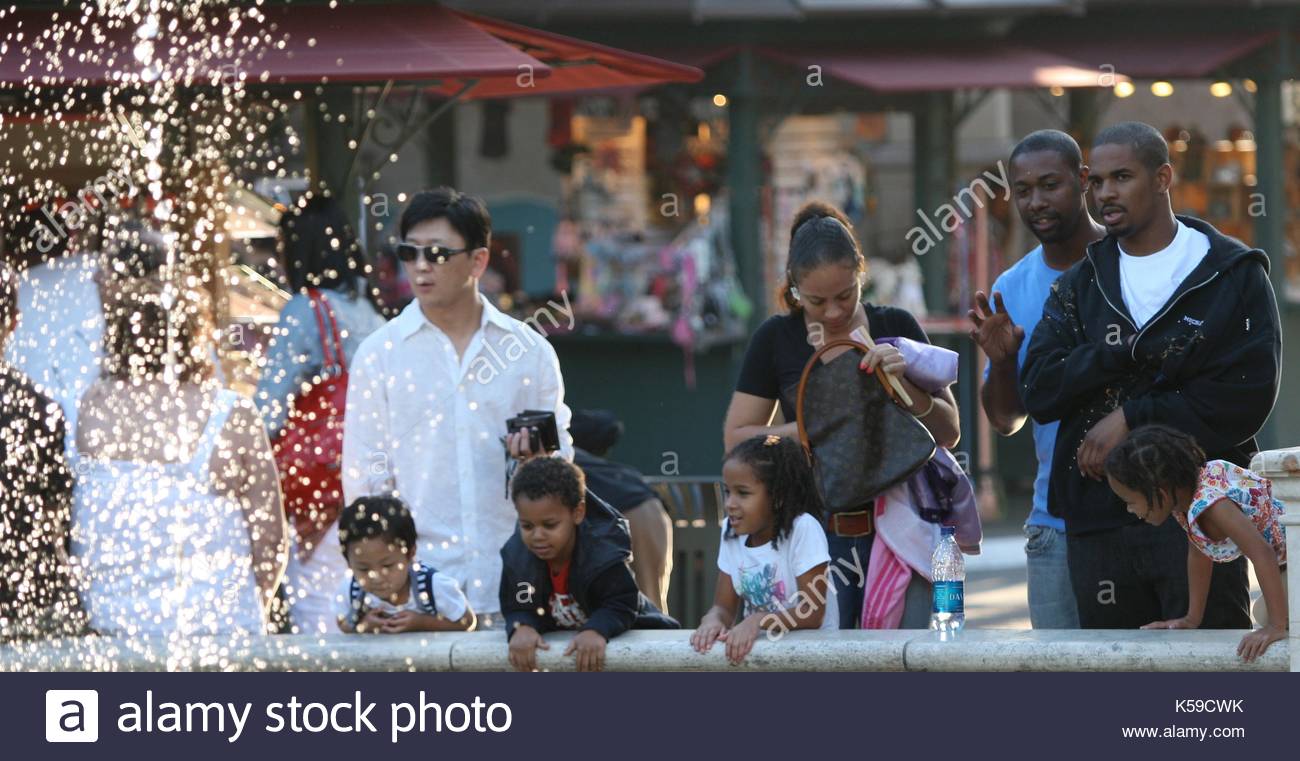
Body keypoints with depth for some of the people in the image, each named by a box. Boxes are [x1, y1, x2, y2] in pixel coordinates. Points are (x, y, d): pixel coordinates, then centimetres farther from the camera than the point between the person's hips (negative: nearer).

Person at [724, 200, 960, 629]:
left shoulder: (896, 328, 5)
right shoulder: (776, 340, 3)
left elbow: (948, 433, 6)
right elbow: (737, 438, 3)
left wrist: (905, 383, -12)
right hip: (818, 531, -1)